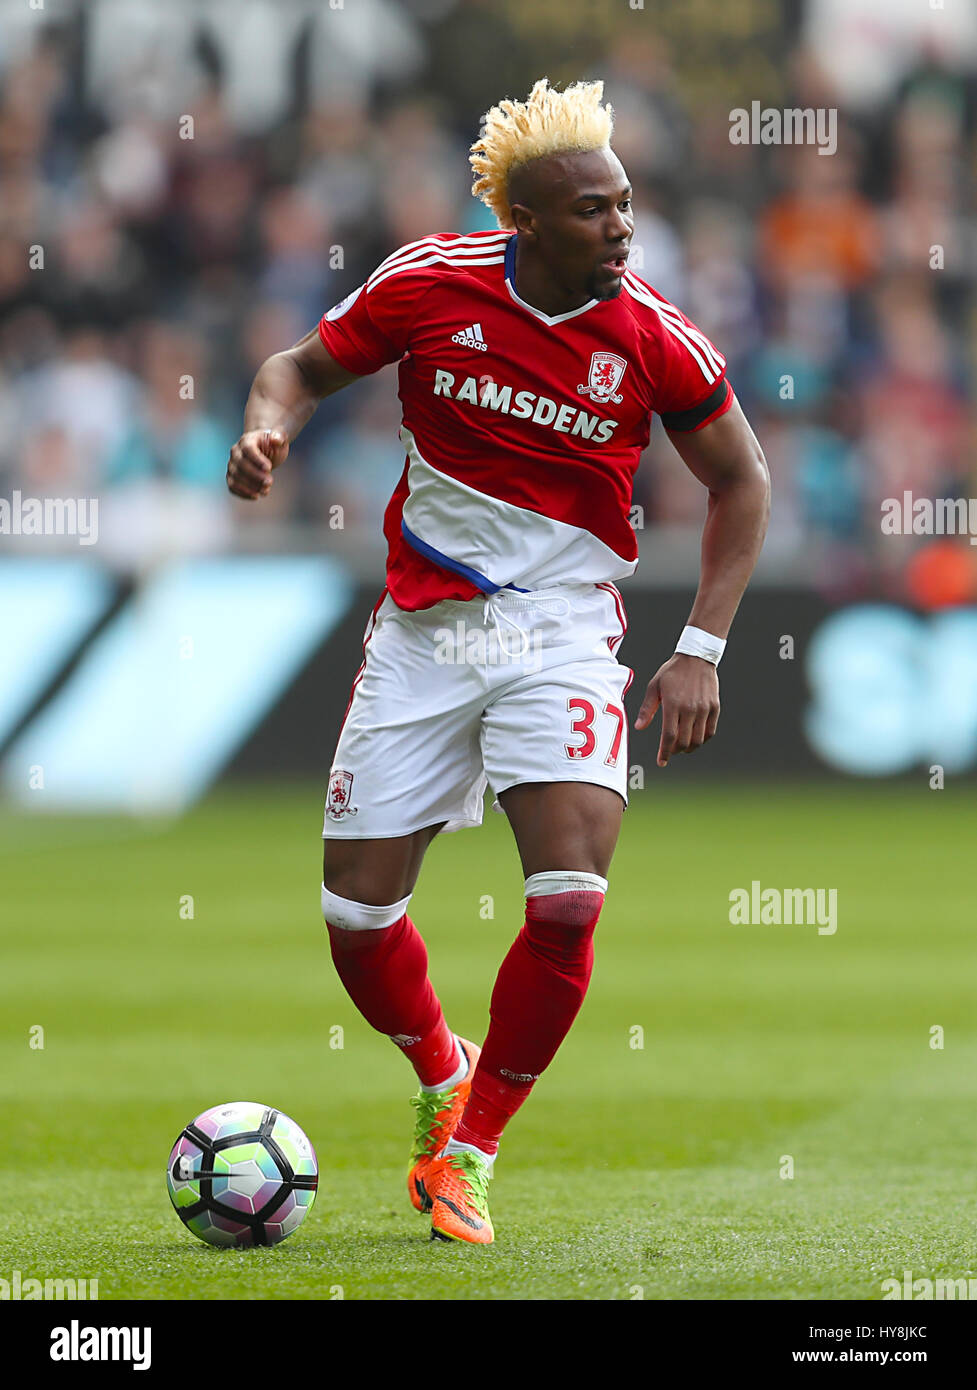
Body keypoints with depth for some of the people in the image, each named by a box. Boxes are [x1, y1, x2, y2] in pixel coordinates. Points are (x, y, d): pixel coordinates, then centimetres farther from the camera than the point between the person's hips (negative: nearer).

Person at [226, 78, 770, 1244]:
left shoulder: (654, 340, -10)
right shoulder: (429, 284, -9)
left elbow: (740, 482, 4)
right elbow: (305, 367, 7)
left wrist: (700, 650, -3)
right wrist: (267, 428, -17)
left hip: (562, 633, -1)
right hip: (422, 625, 1)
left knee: (567, 907, -19)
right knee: (357, 916, 1)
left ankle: (467, 1149, 1)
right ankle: (441, 1073, 34)